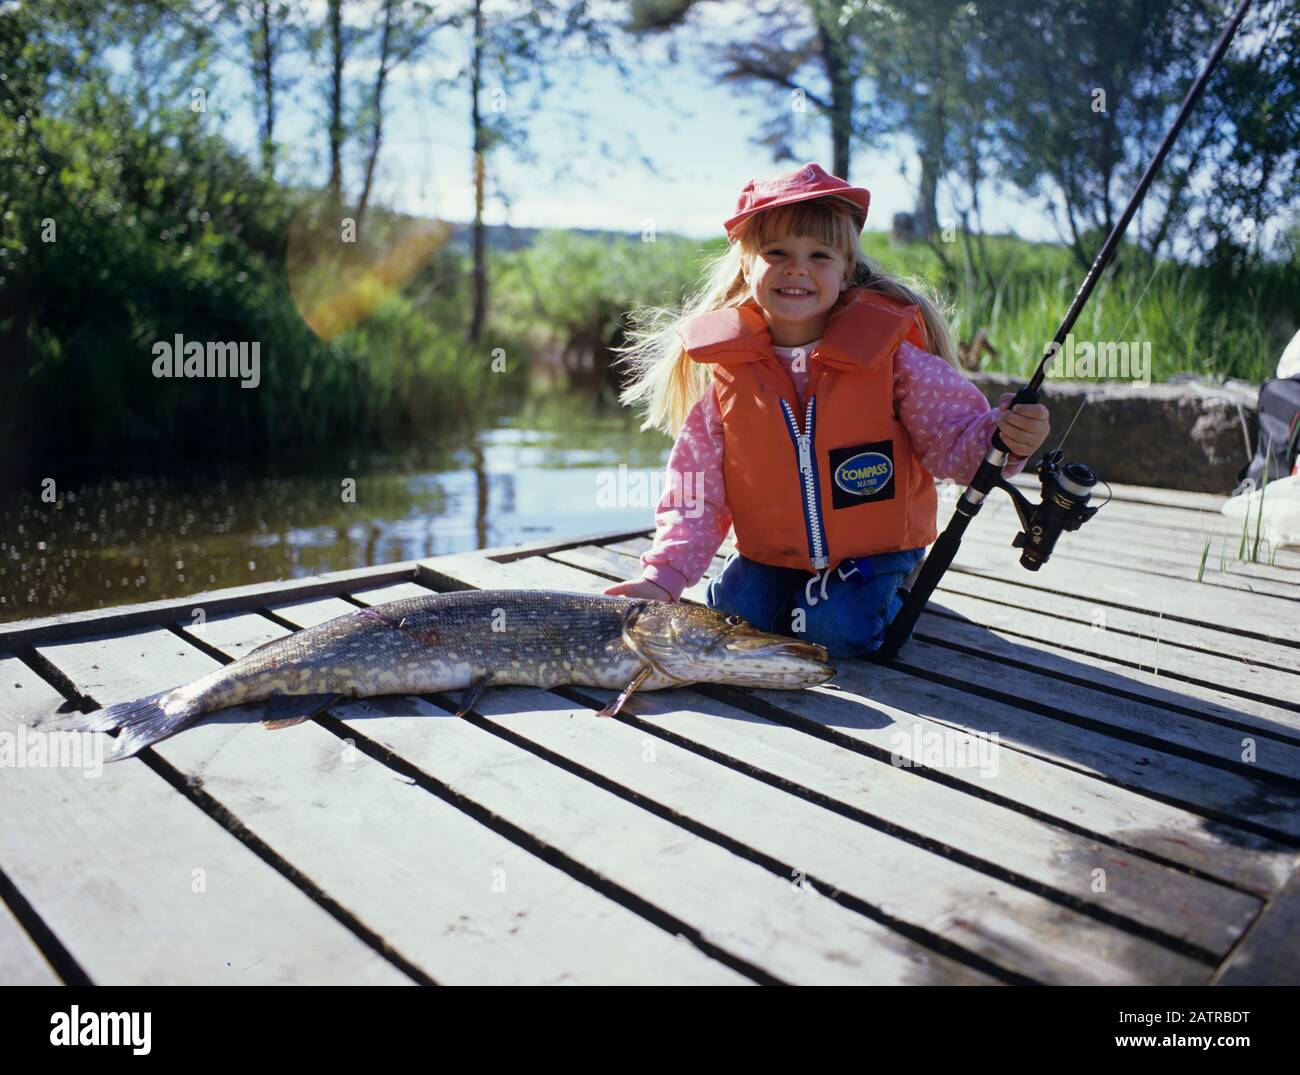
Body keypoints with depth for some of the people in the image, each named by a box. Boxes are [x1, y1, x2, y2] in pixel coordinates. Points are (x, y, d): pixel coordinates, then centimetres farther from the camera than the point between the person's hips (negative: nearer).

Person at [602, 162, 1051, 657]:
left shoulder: (890, 350, -16)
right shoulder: (722, 370, -11)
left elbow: (954, 435, -11)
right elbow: (696, 492, -9)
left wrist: (1003, 438, -35)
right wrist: (665, 576, -20)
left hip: (873, 543, -2)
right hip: (770, 551, 3)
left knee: (837, 630, -21)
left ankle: (887, 589, 13)